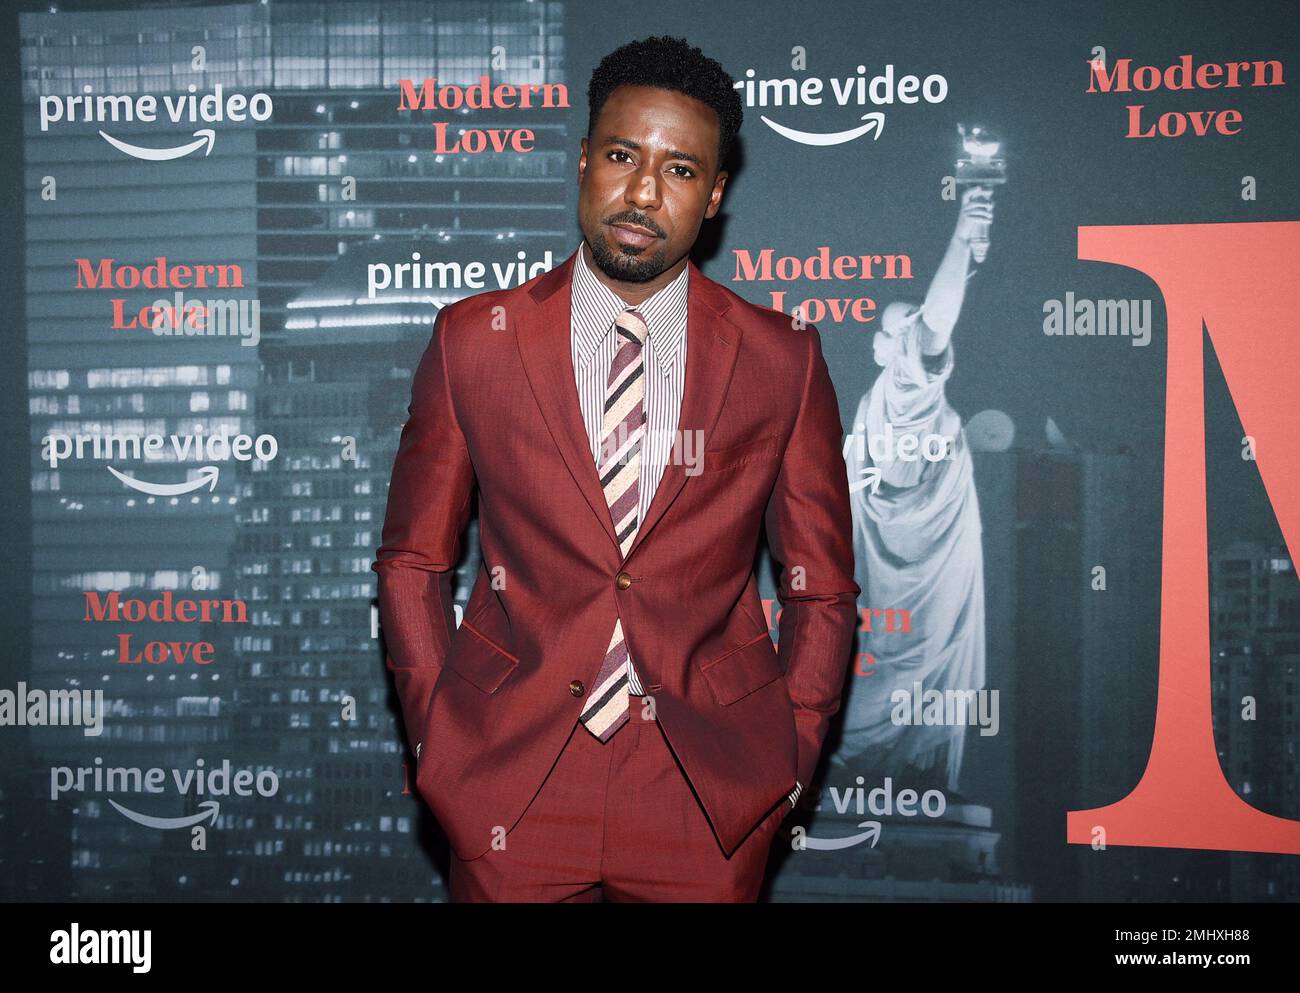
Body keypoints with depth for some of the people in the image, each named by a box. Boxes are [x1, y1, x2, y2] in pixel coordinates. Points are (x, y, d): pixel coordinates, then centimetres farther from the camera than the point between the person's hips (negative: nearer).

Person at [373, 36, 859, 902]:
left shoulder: (782, 361, -1)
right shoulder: (473, 341, 0)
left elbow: (822, 588, 5)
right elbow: (413, 561, 6)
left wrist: (789, 765, 0)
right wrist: (438, 742, -1)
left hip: (709, 795, 0)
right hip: (512, 784, 0)